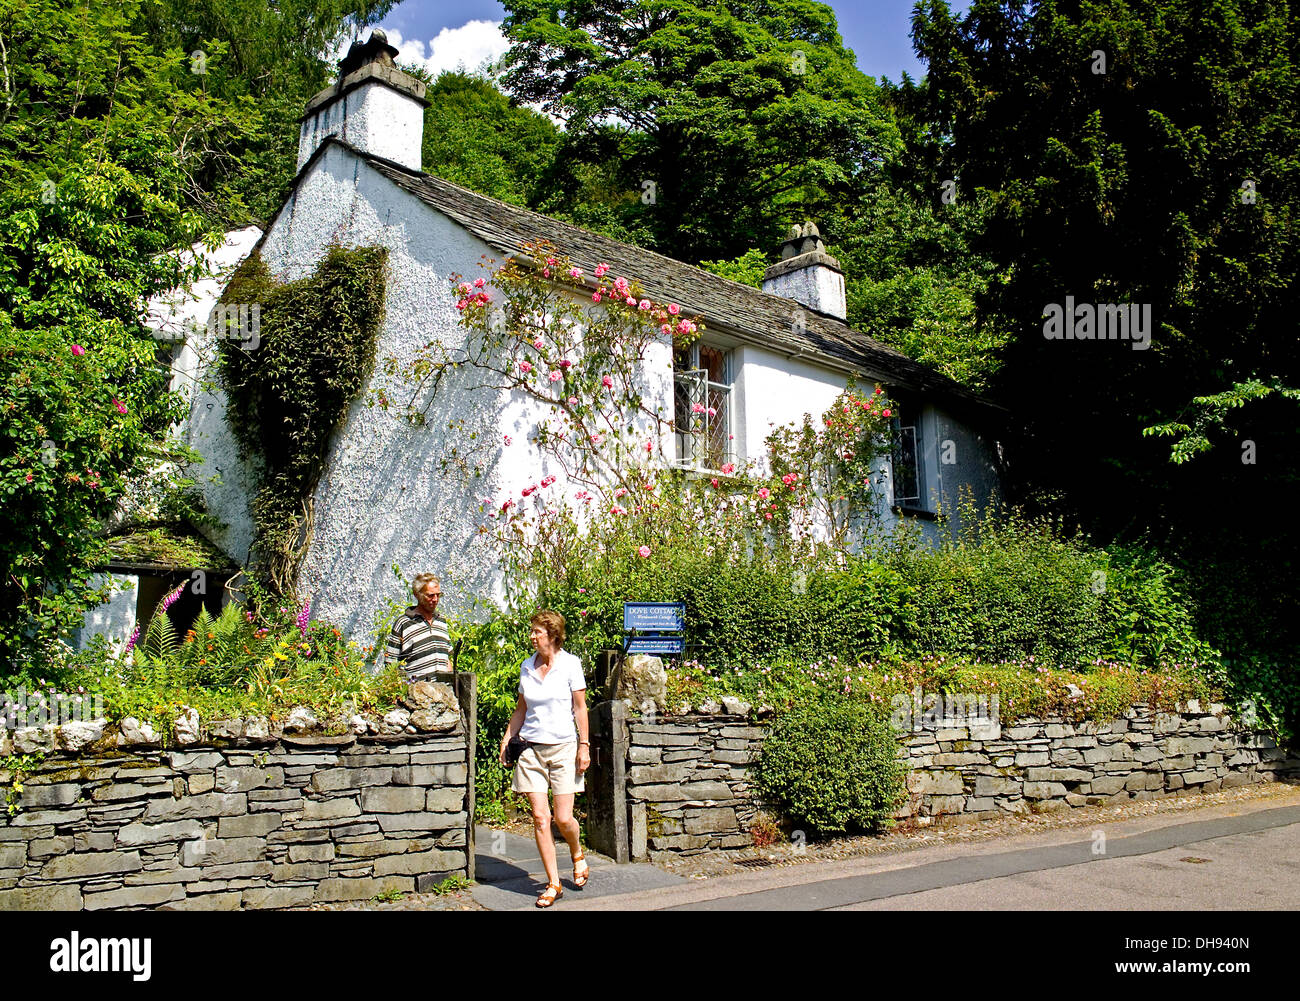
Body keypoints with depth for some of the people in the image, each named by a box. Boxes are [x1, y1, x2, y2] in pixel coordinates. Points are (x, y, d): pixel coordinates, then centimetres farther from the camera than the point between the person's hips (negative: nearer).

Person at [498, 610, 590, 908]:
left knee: (563, 818, -3)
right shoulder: (527, 667, 8)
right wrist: (507, 739, 8)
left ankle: (577, 854, 30)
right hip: (532, 749, 3)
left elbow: (580, 707, -2)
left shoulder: (570, 664, -4)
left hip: (563, 748, -3)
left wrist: (584, 746, -5)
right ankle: (553, 884, 9)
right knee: (540, 818, -2)